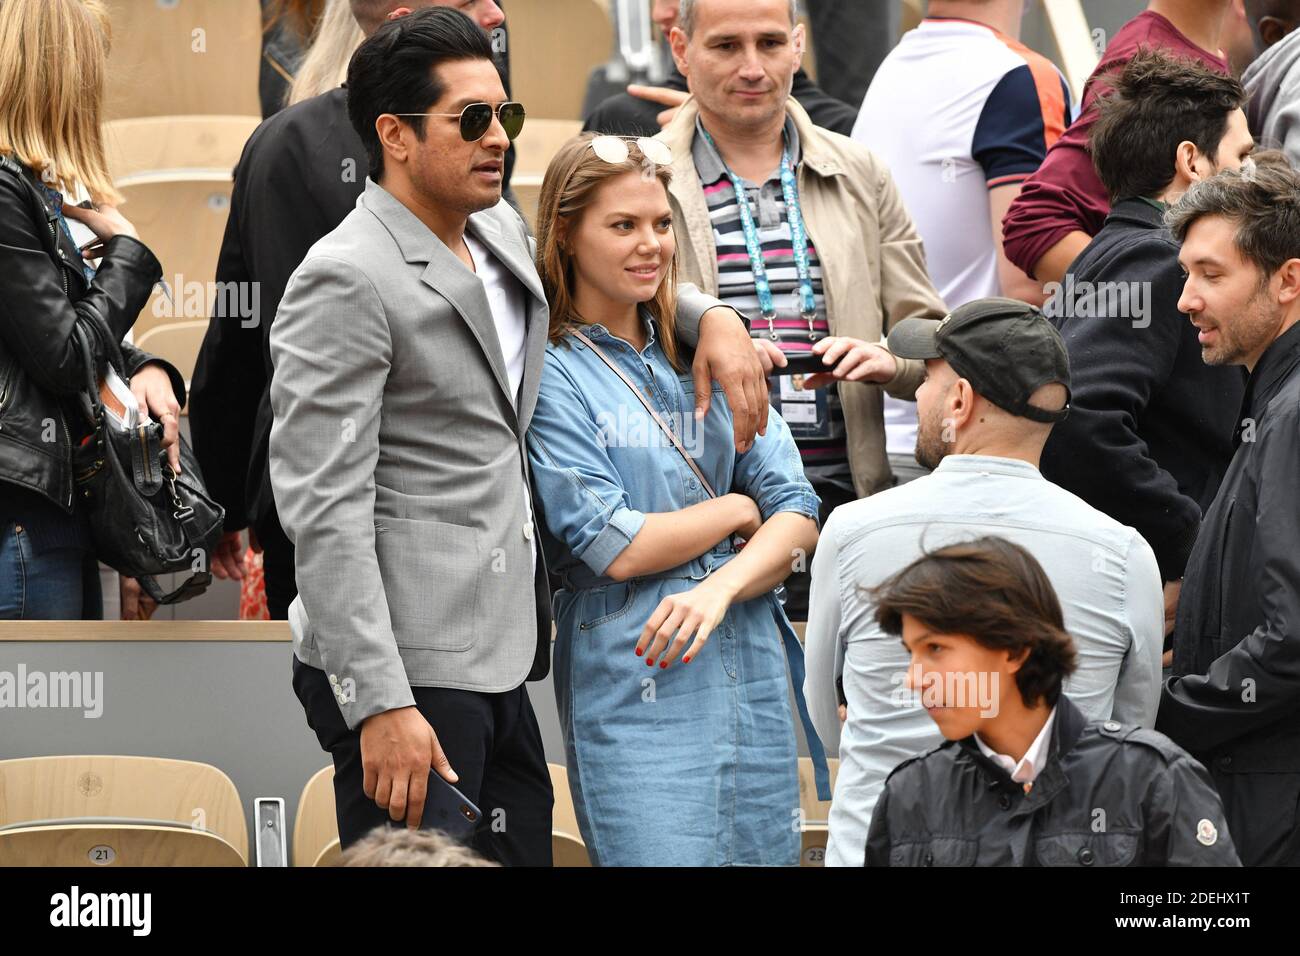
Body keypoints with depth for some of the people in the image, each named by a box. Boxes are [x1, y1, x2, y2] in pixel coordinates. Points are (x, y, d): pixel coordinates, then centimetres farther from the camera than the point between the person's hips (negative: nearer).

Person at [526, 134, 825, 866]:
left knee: (766, 855, 5)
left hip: (751, 665, 5)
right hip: (633, 685, -5)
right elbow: (614, 548, -11)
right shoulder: (551, 376, -3)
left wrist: (720, 590, -12)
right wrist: (740, 509, 3)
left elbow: (797, 515, 7)